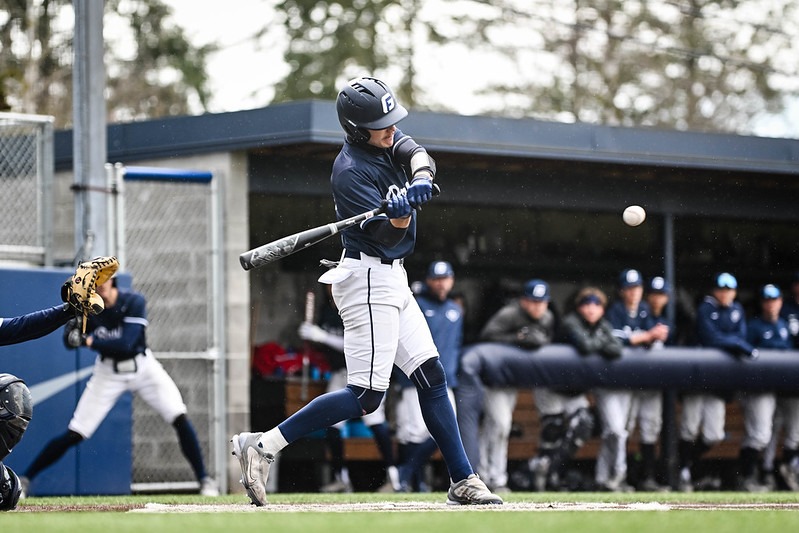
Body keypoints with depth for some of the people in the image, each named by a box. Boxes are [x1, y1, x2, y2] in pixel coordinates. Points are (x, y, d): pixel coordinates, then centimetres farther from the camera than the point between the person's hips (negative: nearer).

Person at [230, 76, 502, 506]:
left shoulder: (385, 143, 6)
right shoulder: (351, 171, -19)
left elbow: (418, 155, -11)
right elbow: (390, 233, -20)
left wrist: (420, 179, -32)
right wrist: (399, 212, -41)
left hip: (391, 278, 9)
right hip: (368, 280, -9)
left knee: (431, 375, 8)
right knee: (366, 396, -13)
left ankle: (463, 482, 12)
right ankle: (263, 446, -12)